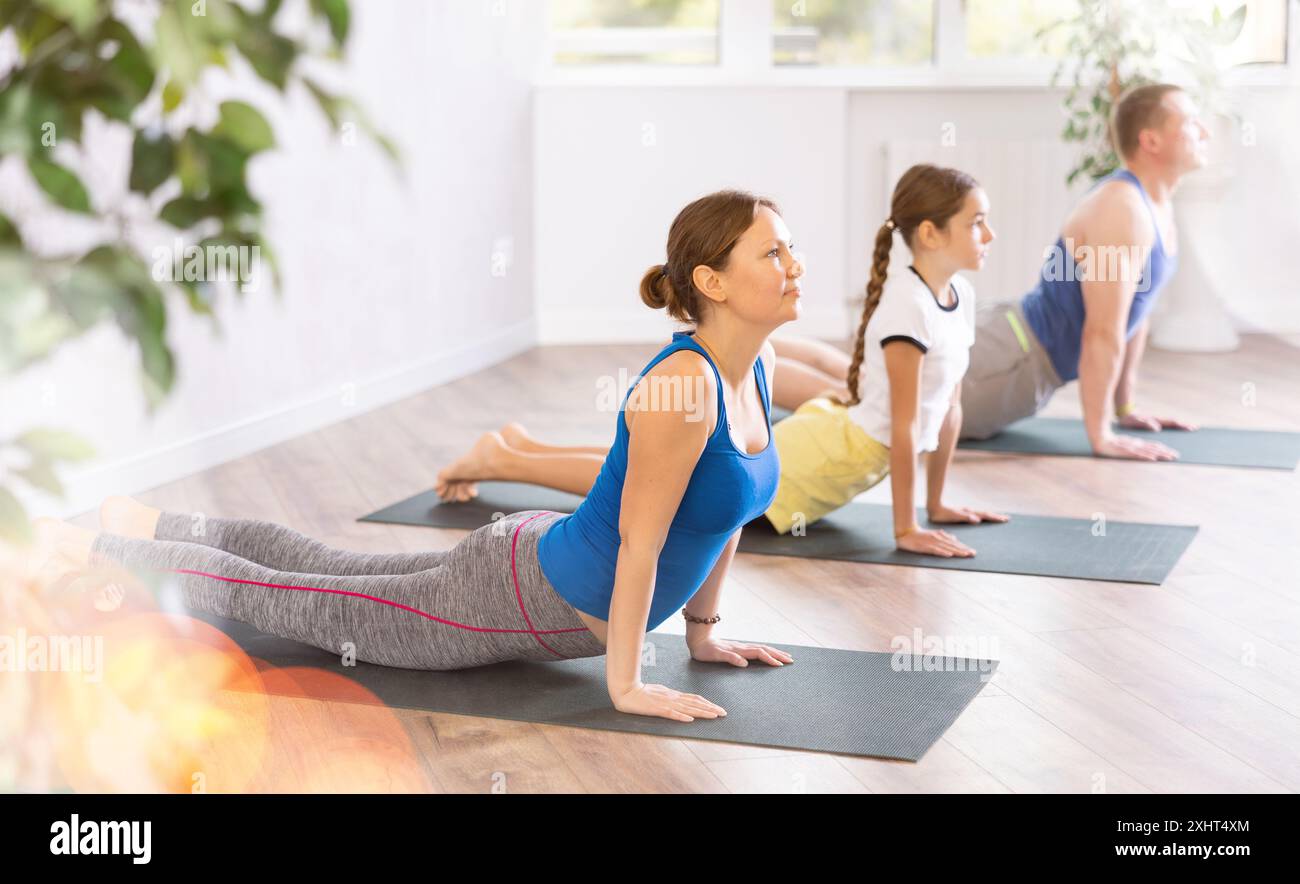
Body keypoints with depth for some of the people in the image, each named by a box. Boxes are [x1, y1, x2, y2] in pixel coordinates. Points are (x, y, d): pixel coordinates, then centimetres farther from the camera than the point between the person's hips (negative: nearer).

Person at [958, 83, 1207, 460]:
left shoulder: (1157, 204, 6)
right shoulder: (1121, 212, -26)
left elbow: (1136, 311, 15)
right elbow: (1103, 333, -27)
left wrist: (1126, 406, 18)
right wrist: (1101, 435, -23)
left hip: (1024, 355, 11)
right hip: (1010, 363, -11)